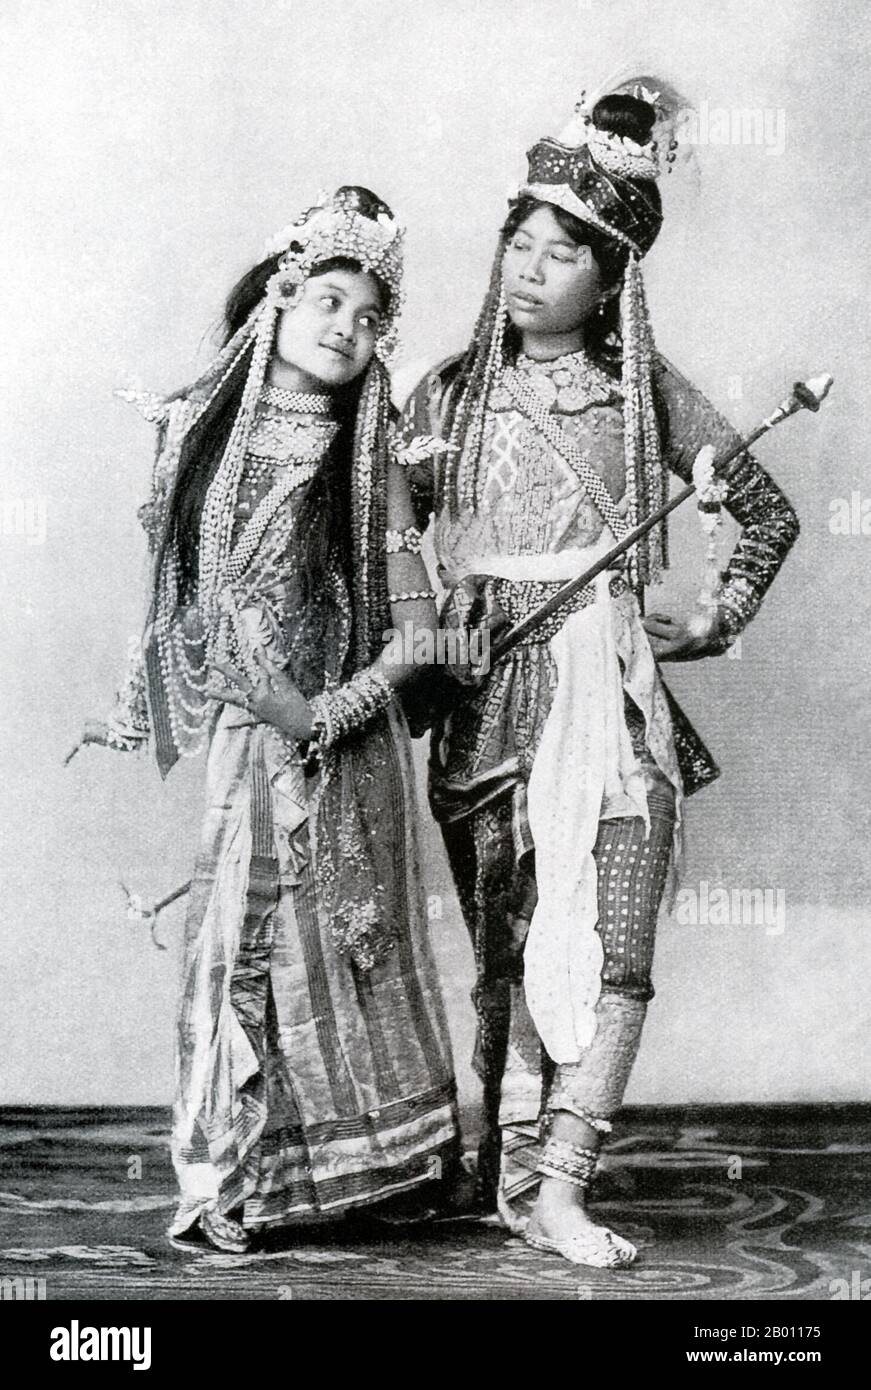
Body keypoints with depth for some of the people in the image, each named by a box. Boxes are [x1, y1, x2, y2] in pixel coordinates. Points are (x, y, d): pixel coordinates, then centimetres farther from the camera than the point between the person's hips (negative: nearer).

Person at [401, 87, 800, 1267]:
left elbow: (771, 514, 15)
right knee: (505, 951, 5)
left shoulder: (646, 392, 6)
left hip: (611, 695, 0)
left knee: (616, 955, -9)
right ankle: (512, 1177, 14)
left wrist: (717, 621, 9)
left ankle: (560, 1191, -6)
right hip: (487, 695, 1)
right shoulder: (449, 395, 8)